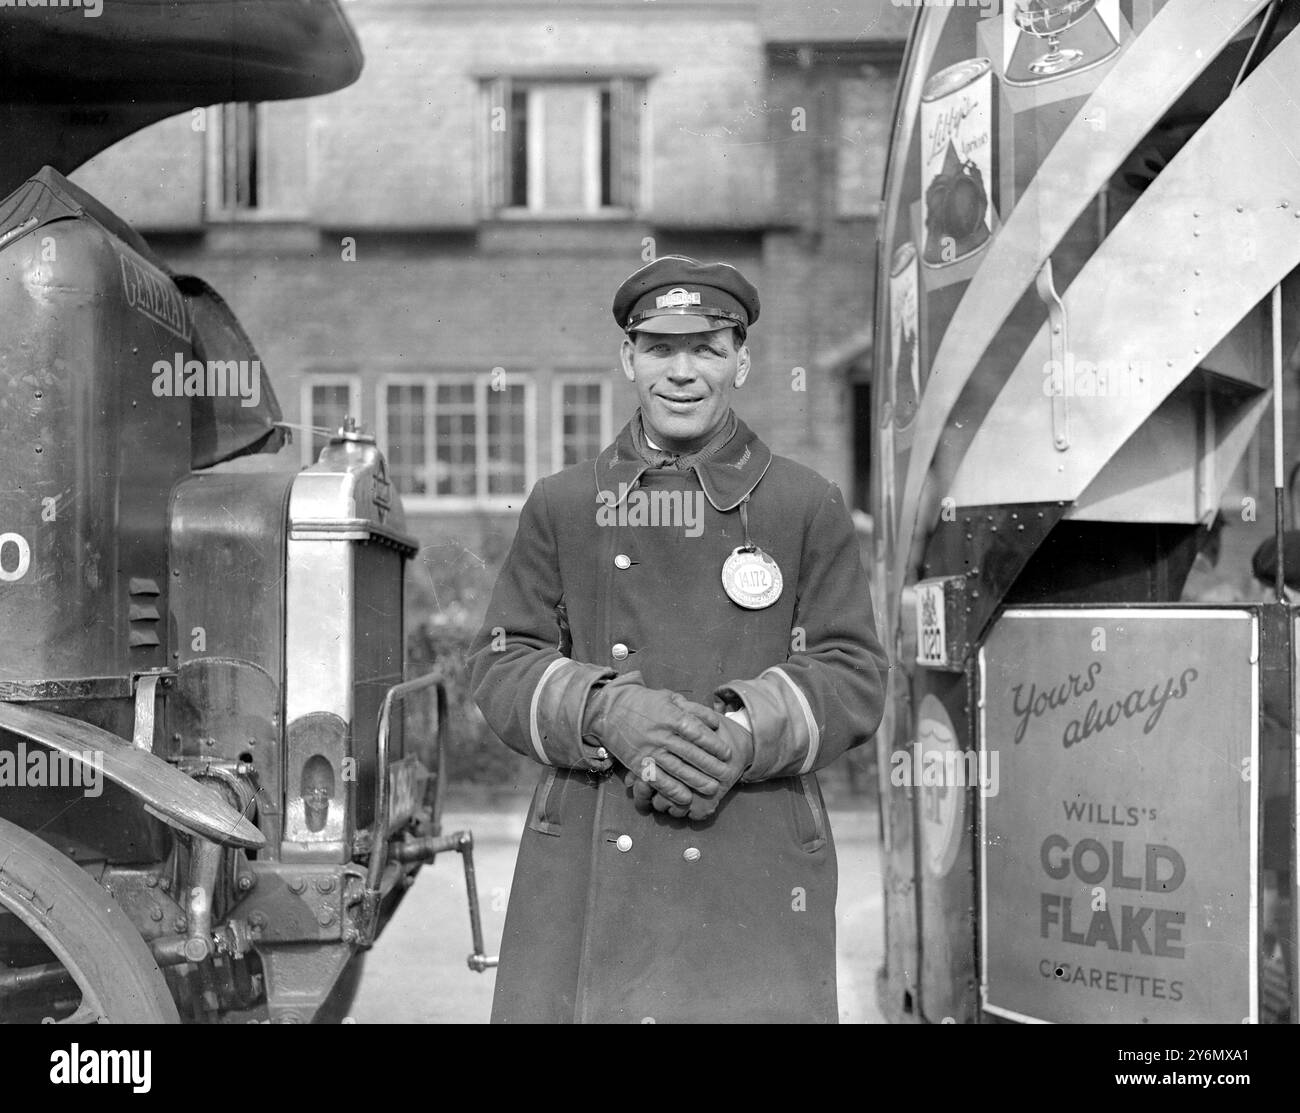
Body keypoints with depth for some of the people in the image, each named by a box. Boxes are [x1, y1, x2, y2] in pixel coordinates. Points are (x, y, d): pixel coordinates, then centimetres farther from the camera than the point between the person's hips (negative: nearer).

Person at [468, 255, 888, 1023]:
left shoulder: (811, 507, 6)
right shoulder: (561, 507, 10)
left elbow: (855, 676, 3)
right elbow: (500, 665, 6)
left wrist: (744, 736, -15)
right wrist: (607, 714, -13)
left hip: (756, 874, -1)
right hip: (586, 874, 1)